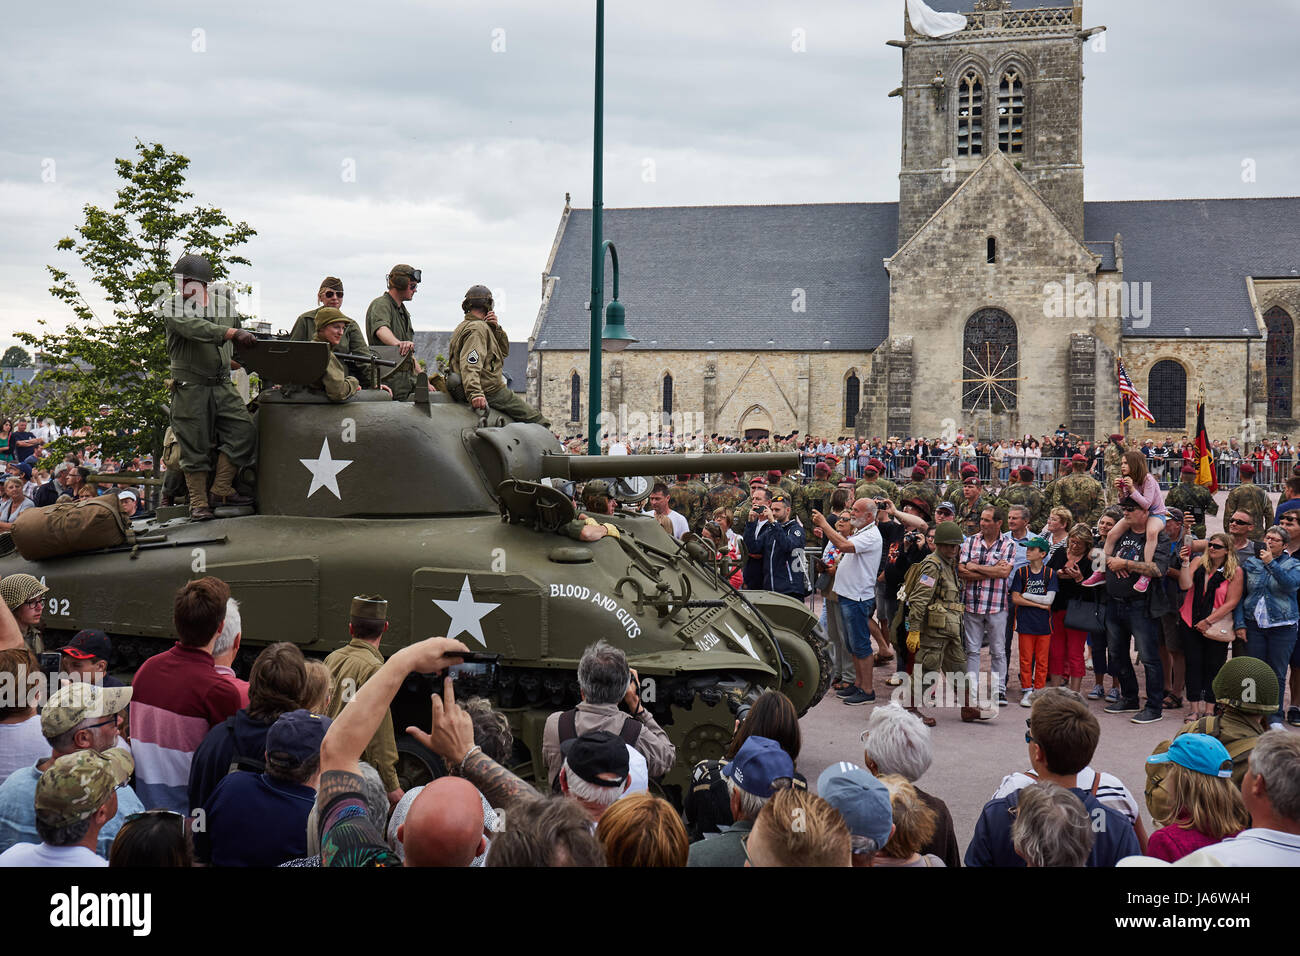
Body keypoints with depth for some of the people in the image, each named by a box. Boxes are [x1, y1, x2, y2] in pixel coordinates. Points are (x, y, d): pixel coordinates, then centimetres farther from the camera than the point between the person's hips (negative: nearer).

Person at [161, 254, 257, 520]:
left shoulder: (225, 307, 13)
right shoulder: (172, 308, -4)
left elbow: (242, 343, 26)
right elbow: (194, 327, -25)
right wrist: (232, 333, -38)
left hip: (223, 386, 4)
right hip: (190, 389, -4)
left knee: (244, 431, -9)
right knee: (195, 448, -2)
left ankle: (219, 491, 2)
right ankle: (198, 503, 8)